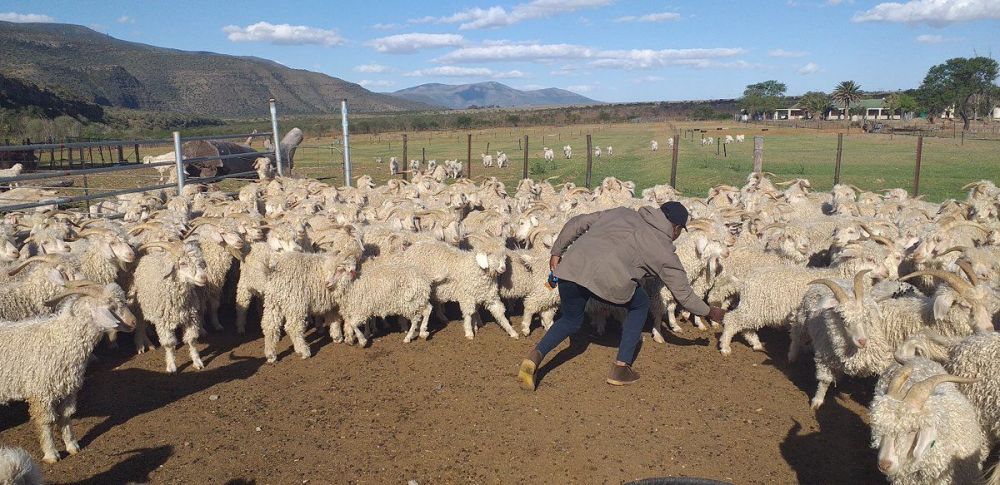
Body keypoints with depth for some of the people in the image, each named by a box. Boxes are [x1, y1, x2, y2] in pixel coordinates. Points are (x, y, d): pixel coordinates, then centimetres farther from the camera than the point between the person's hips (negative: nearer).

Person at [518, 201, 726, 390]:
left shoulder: (622, 213, 28)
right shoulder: (665, 252, 17)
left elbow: (578, 223, 23)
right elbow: (684, 295, 23)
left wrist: (557, 251, 28)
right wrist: (710, 312, 40)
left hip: (570, 267, 5)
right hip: (607, 280, -4)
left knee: (570, 320, 28)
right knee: (640, 305, 26)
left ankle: (535, 356, 4)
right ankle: (621, 368, 22)